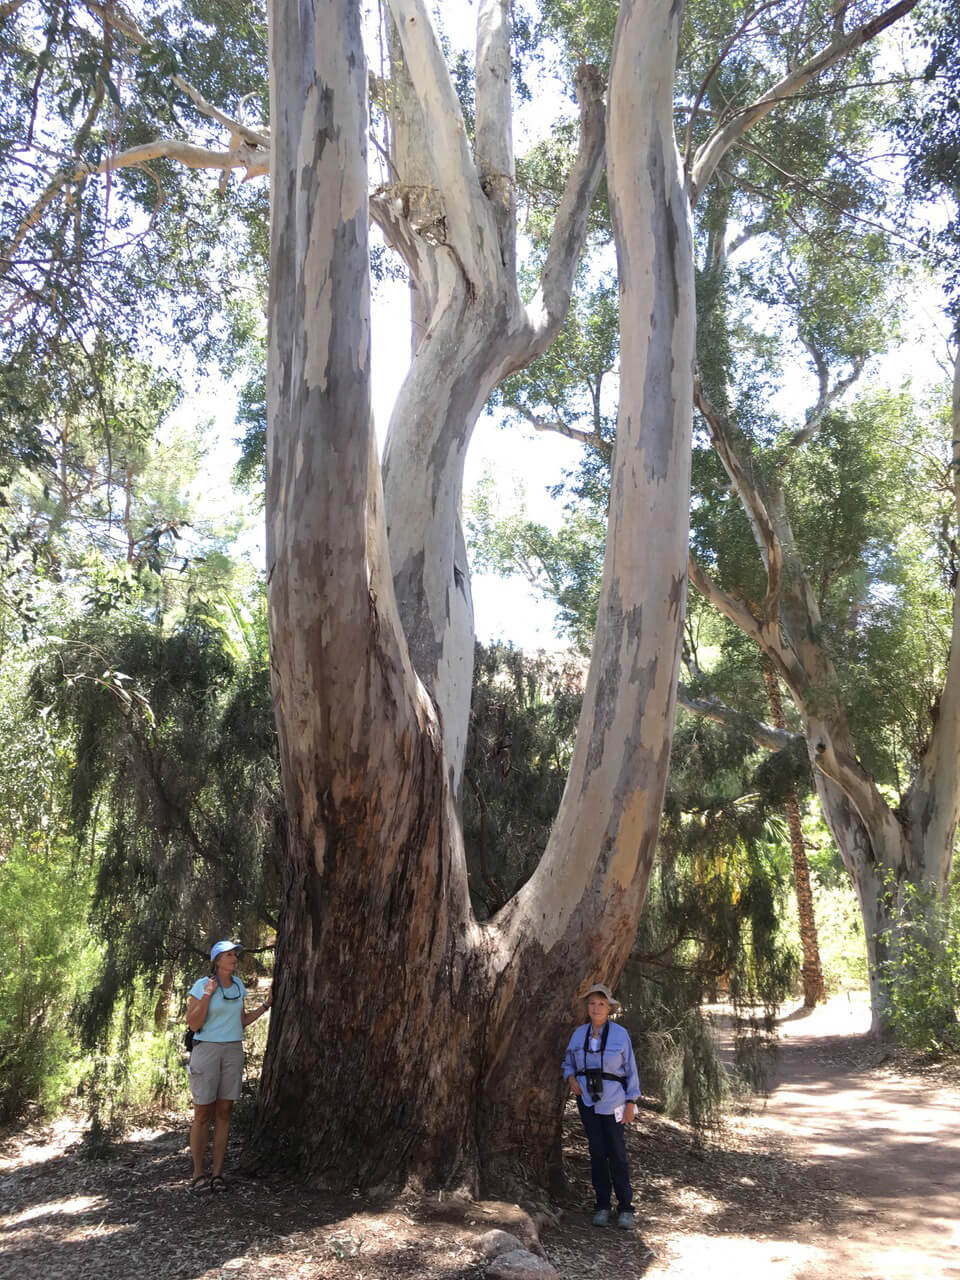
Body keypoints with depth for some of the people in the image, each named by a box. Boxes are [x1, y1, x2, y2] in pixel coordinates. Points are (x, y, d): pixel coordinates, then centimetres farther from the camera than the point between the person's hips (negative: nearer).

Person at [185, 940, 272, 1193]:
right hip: (206, 1050, -4)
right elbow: (193, 1025, -15)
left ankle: (218, 1172, 12)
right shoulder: (201, 985, -11)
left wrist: (266, 1005, 8)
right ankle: (198, 1174, 10)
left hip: (233, 1051, 5)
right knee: (202, 1114, -1)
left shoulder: (238, 986, 5)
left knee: (224, 1112, 6)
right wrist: (208, 994, -25)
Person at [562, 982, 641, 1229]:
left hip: (612, 1100, -2)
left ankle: (625, 1208, 11)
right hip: (587, 1099, 2)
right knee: (597, 1152, 3)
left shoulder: (619, 1034, -7)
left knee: (617, 1153, -1)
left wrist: (631, 1103, -7)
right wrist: (571, 1079, -7)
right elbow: (569, 1063, 14)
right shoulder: (579, 1034, 1)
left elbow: (630, 1069, -3)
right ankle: (602, 1206, 15)